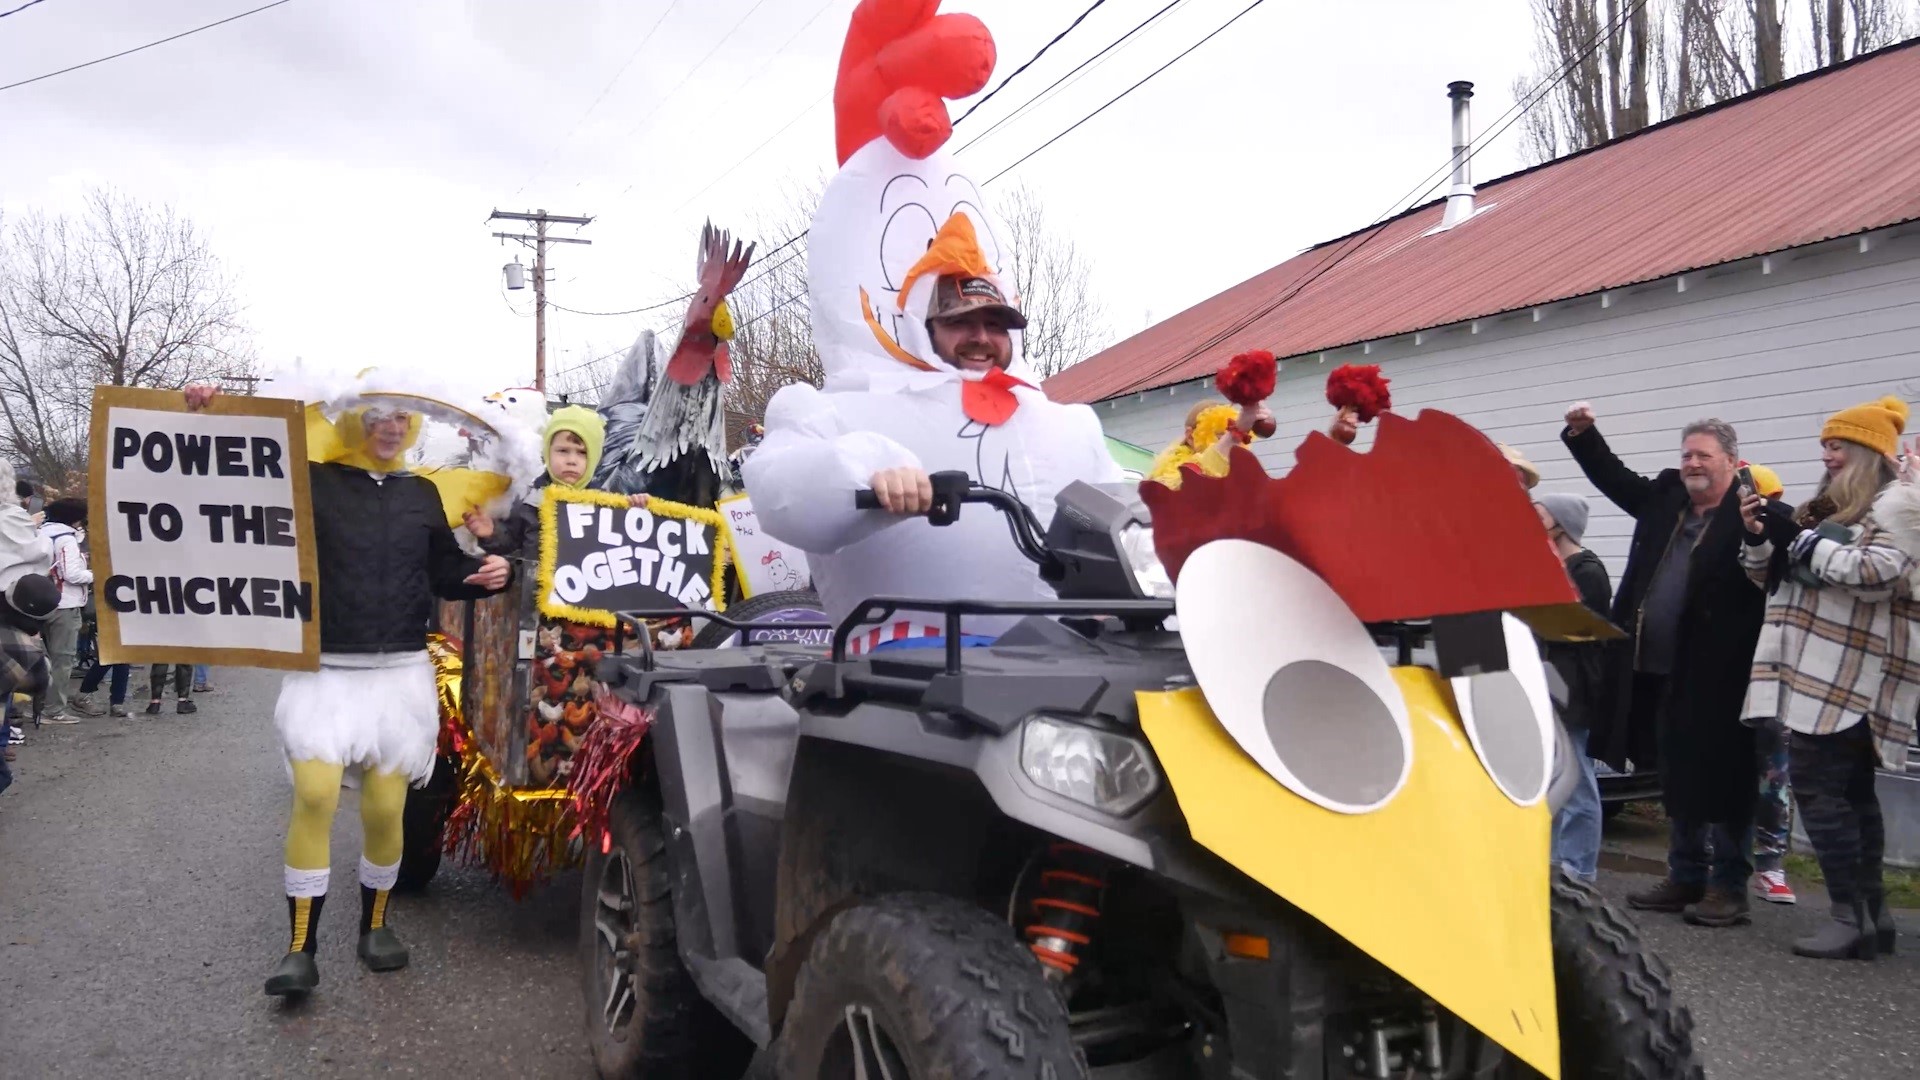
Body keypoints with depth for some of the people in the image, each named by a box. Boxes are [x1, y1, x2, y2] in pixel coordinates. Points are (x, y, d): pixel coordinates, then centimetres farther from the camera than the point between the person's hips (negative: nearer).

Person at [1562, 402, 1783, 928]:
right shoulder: (1665, 499, 12)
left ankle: (1729, 887, 12)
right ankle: (1685, 878, 27)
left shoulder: (1750, 512, -9)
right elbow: (1614, 478, 22)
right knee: (1677, 783, 16)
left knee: (1722, 783, 1)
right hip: (1660, 674, 7)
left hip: (1716, 678, -7)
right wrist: (1582, 434, 12)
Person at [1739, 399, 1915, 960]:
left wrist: (1800, 539, -17)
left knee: (1818, 787, -11)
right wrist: (1759, 537, 3)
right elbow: (1773, 578, 22)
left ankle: (1849, 915, -5)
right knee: (1851, 790, 12)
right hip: (1819, 674, 9)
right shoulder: (1829, 505, 20)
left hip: (1849, 679, -9)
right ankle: (1871, 910, 19)